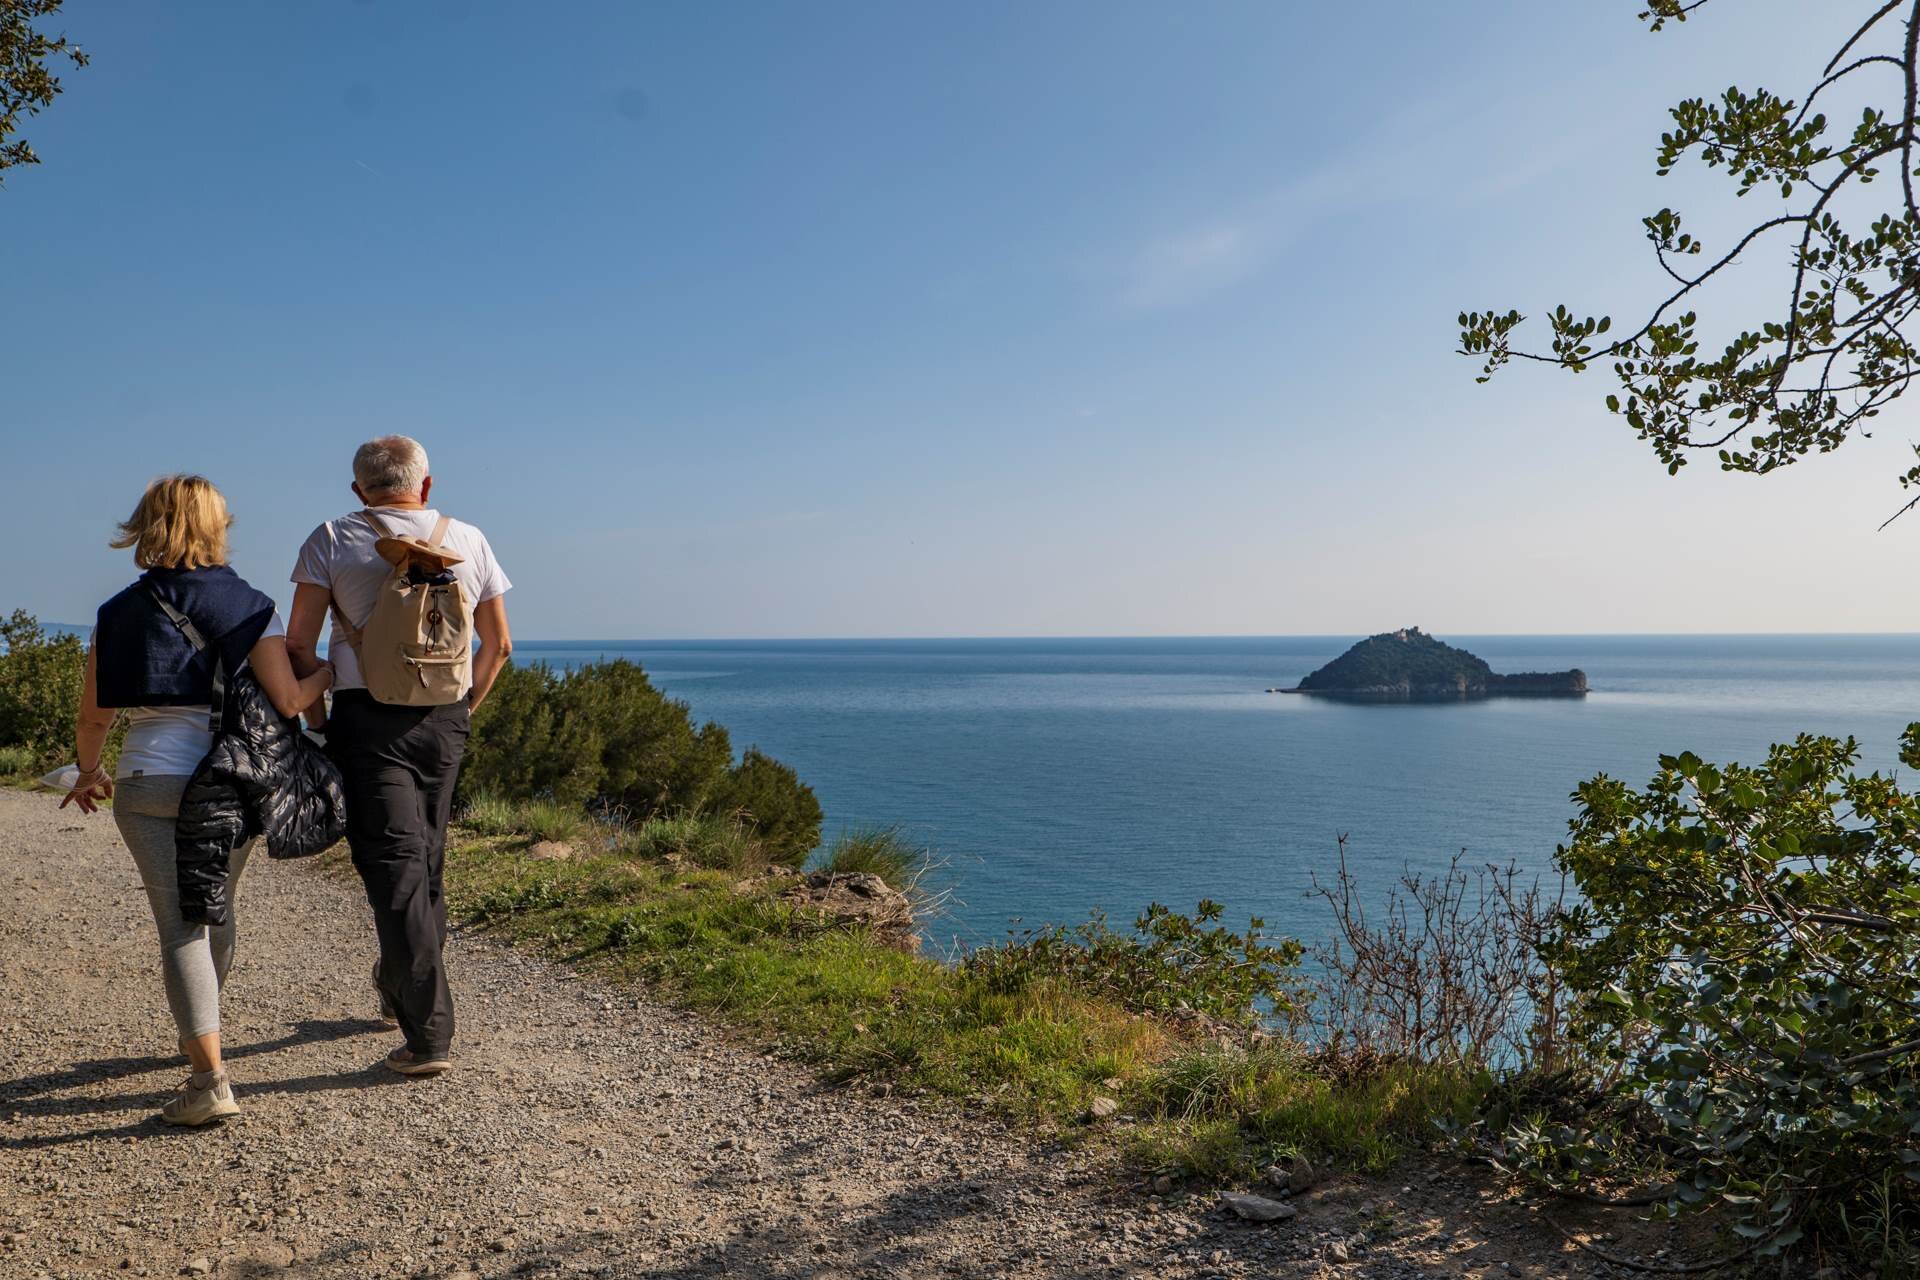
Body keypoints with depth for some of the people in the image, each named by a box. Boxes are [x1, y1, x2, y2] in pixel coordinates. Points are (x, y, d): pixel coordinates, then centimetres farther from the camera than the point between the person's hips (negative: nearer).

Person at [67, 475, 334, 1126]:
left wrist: (89, 772, 22)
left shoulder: (119, 613, 2)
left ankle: (210, 1078, -12)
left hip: (148, 784, -1)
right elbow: (288, 701, -10)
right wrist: (333, 671, 10)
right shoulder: (248, 607, -3)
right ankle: (200, 1034, 42)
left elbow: (93, 715, 3)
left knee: (180, 926, -2)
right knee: (216, 910, 21)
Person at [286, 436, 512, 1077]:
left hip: (367, 716, -3)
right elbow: (498, 644, 11)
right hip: (445, 718, 3)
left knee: (394, 865, -4)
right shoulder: (469, 541, 8)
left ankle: (429, 1034, -7)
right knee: (427, 859, 18)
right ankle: (399, 989, 37)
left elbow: (299, 643, -5)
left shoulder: (333, 539, 1)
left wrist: (315, 718, 6)